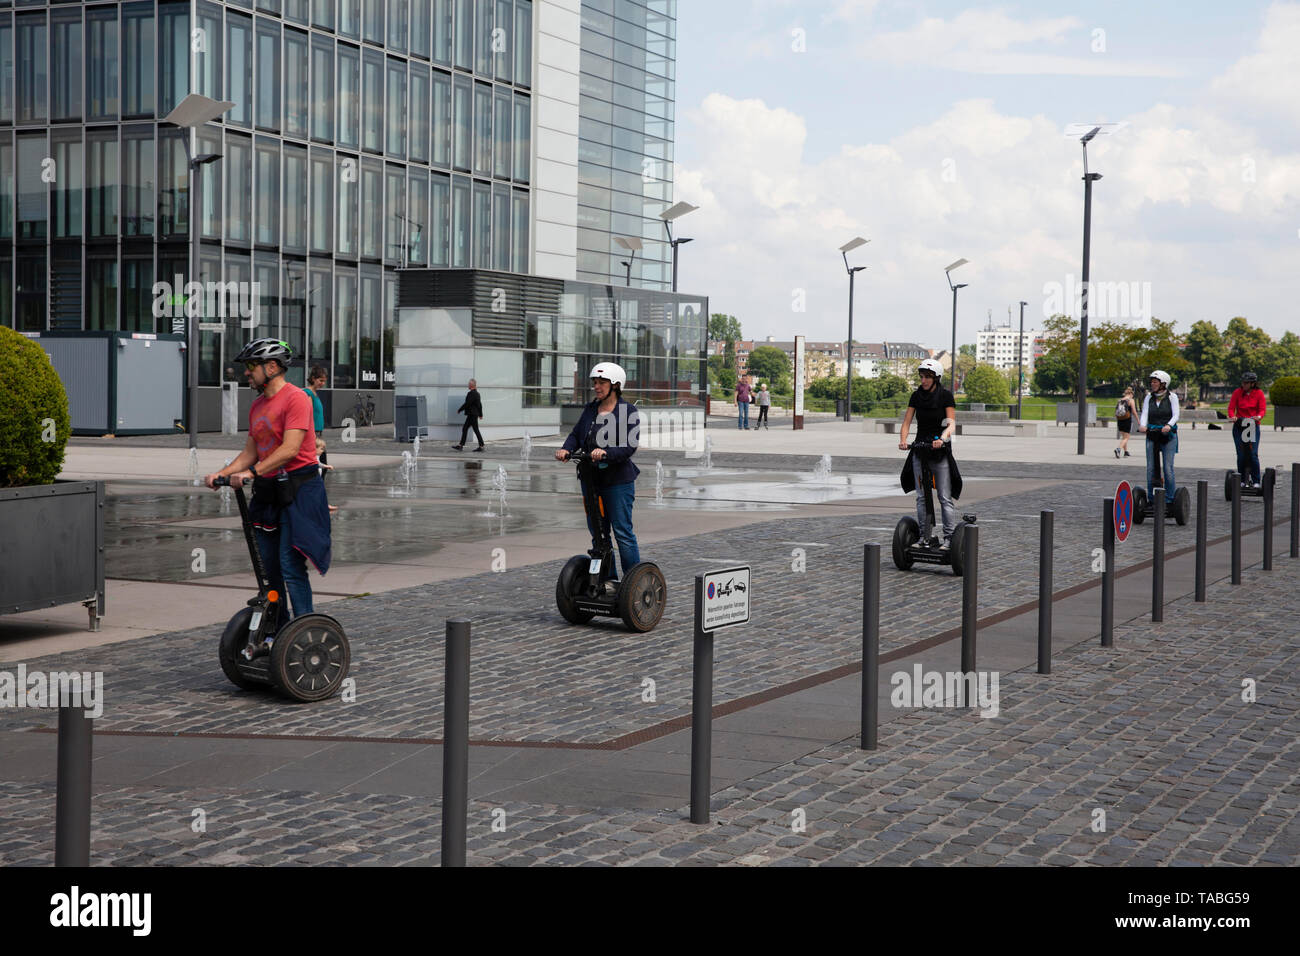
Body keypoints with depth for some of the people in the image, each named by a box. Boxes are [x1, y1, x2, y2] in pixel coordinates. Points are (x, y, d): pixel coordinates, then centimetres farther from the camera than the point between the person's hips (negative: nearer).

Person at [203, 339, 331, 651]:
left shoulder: (295, 398, -13)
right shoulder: (257, 406, 15)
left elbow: (290, 449, -22)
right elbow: (250, 452, 16)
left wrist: (253, 472, -28)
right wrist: (222, 473, 1)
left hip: (298, 490, -9)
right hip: (269, 491, 9)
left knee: (291, 566, -11)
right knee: (269, 567, 10)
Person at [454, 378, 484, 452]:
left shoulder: (471, 393, -18)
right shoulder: (477, 393, 12)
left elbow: (467, 403, -20)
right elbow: (480, 404, 18)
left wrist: (459, 410, -8)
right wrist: (480, 414, 24)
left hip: (472, 415, -10)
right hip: (472, 415, 10)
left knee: (476, 430, -6)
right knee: (464, 428, 11)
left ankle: (481, 446, -3)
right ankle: (461, 445, 12)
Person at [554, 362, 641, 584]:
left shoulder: (628, 411, -7)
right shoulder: (590, 409, 12)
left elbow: (630, 446, -16)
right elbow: (576, 434, 10)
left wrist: (606, 453, -32)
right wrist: (566, 449, -11)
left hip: (618, 480, -7)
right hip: (591, 478, 7)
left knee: (623, 532, -5)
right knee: (597, 532, 11)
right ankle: (607, 579, 21)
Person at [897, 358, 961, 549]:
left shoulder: (946, 396, -6)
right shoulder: (916, 396, 5)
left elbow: (951, 424, -13)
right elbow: (907, 422, 2)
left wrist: (942, 438, -33)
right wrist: (903, 440, -18)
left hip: (940, 451, -4)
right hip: (919, 449, 4)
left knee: (945, 497, -6)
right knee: (921, 497, 6)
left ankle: (949, 537, -4)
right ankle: (924, 537, 12)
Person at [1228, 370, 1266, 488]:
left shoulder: (1259, 393, 0)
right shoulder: (1237, 392, 2)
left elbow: (1263, 409, -2)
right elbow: (1231, 407, 0)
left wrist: (1259, 416, -24)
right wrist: (1232, 416, -21)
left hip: (1253, 426, -1)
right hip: (1239, 426, 1)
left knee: (1253, 454, -9)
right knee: (1241, 455, -3)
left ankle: (1256, 481, -2)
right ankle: (1242, 480, 7)